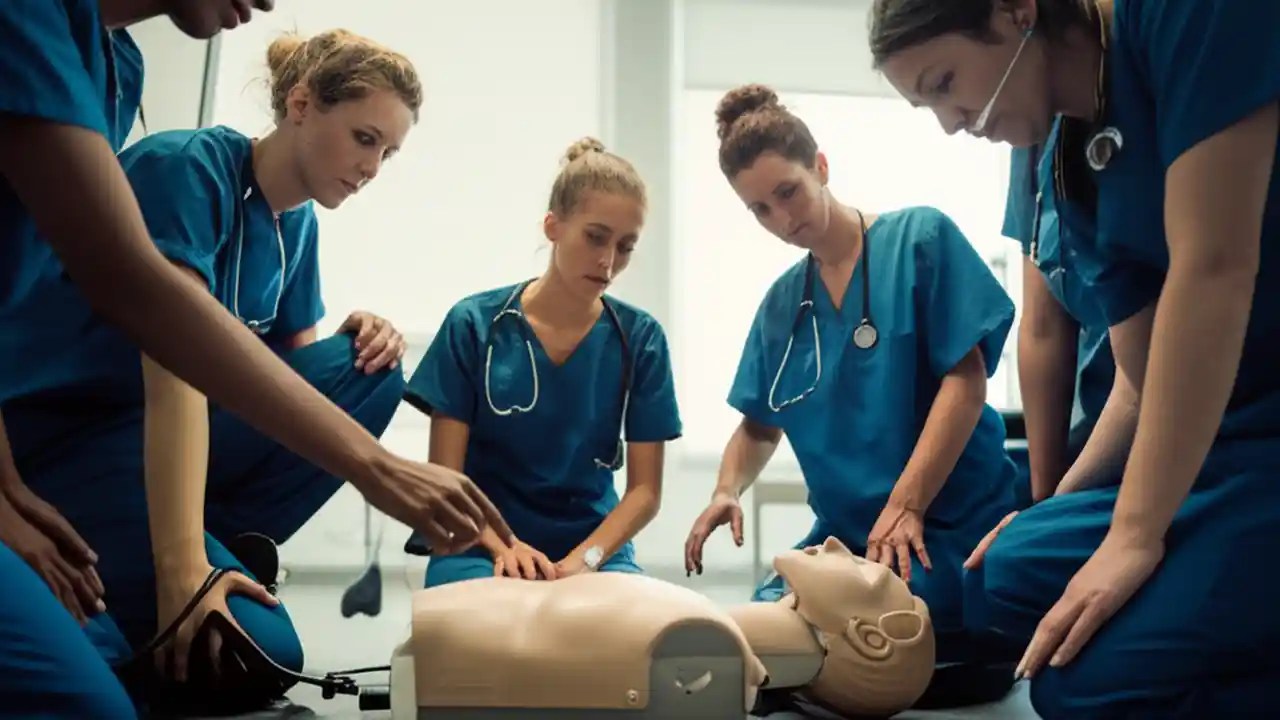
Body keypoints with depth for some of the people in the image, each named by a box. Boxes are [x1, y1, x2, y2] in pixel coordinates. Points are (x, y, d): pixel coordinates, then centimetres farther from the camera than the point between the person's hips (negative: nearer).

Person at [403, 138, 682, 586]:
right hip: (481, 544, -1)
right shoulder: (475, 324, -4)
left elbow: (645, 489, -1)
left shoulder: (640, 339, -1)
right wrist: (504, 545, -21)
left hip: (594, 545, 2)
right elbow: (445, 476, -4)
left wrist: (584, 558, -18)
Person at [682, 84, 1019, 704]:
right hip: (843, 532, 6)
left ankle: (979, 654, 2)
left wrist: (904, 507, -18)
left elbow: (965, 380, -11)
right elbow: (760, 425, 19)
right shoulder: (780, 302, 12)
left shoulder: (921, 238, -3)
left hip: (950, 526, -5)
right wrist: (727, 492, -3)